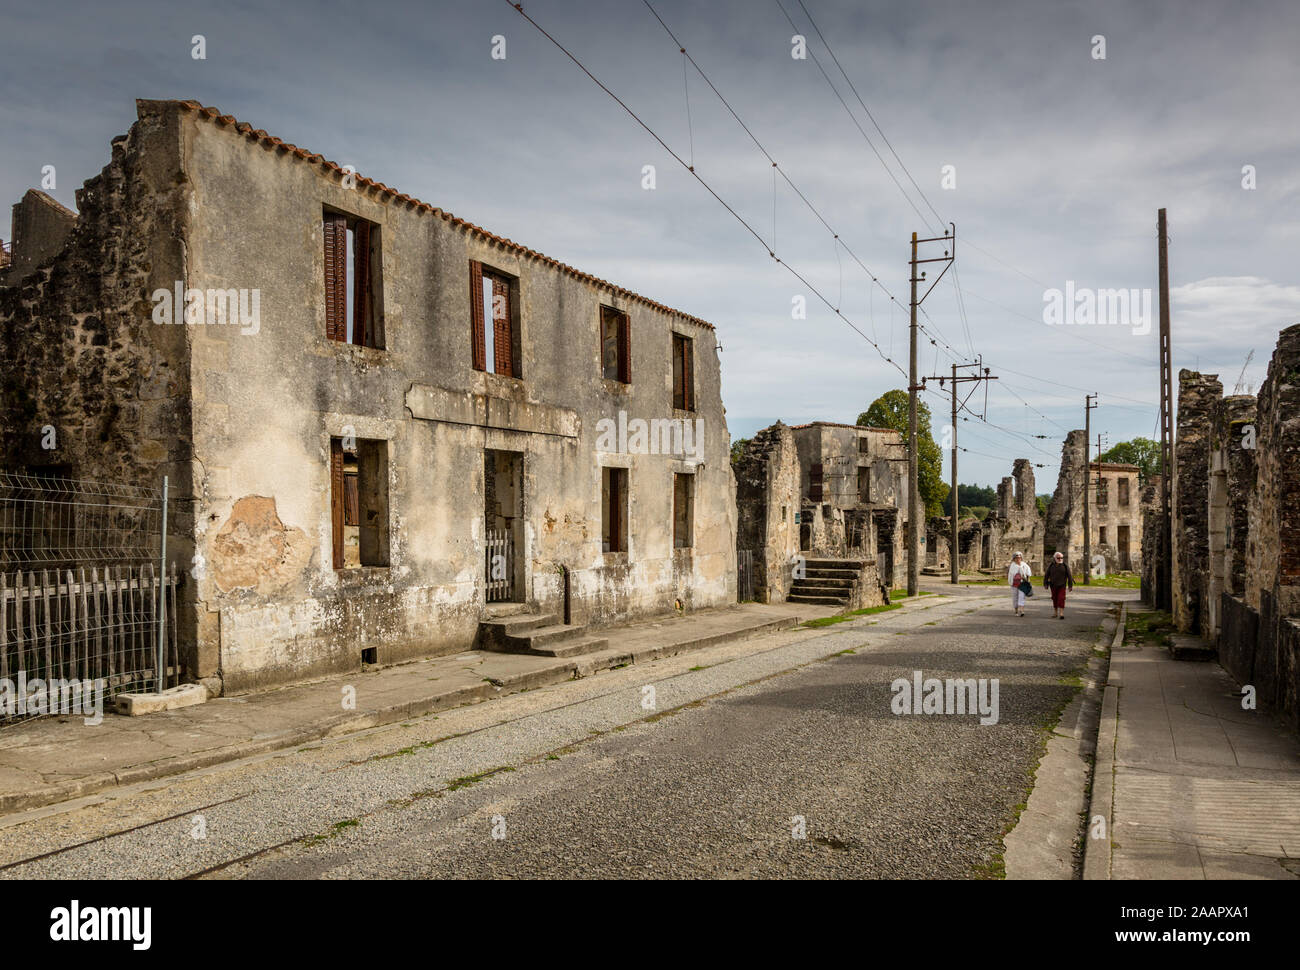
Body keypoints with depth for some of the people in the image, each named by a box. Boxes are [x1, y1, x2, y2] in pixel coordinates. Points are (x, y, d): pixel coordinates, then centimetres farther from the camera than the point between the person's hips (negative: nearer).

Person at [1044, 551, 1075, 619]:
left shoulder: (1065, 566, -1)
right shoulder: (1051, 566, 2)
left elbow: (1069, 576, 2)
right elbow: (1046, 575, 6)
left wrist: (1070, 585, 1)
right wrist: (1046, 584, 3)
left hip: (1062, 586, -2)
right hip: (1053, 586, 2)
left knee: (1061, 599, -12)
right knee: (1054, 599, 10)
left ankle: (1061, 614, -17)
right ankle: (1055, 613, 22)